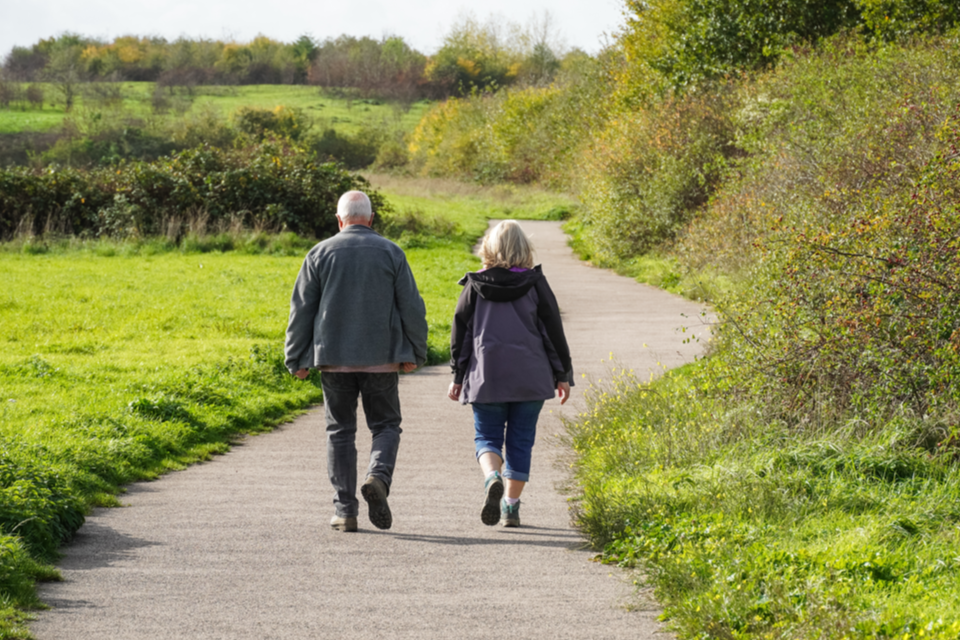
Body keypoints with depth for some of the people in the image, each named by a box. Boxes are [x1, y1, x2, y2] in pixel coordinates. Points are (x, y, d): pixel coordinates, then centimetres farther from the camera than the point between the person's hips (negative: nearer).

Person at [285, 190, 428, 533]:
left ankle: (345, 511, 2)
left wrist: (297, 359, 8)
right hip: (381, 359, 0)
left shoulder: (320, 254, 1)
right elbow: (411, 307, 0)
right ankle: (378, 477, -18)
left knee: (340, 431, 8)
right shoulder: (390, 252, 1)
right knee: (386, 425, 11)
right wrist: (415, 353, 9)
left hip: (334, 359, 1)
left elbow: (301, 309, 1)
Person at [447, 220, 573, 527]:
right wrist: (563, 374, 8)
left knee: (487, 436, 8)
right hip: (529, 377, 0)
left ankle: (492, 478, -22)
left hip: (486, 377, 0)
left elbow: (460, 330, 4)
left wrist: (457, 376, 12)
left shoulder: (475, 285, 0)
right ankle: (511, 507, 8)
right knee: (520, 441, 9)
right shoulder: (535, 283, -1)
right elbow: (553, 329, 1)